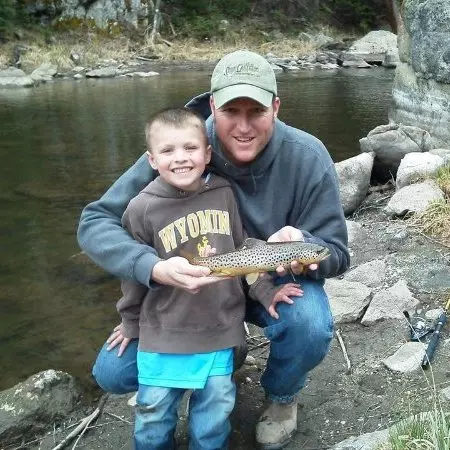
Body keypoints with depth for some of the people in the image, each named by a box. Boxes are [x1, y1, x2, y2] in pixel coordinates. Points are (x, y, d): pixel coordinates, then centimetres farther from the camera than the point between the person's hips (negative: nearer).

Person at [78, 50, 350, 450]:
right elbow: (95, 223, -25)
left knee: (310, 326, -35)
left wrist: (301, 245, -42)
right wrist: (155, 268, -45)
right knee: (113, 373, -11)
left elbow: (337, 254, -17)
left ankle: (282, 396, 3)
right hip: (194, 286, 1)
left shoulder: (307, 157, -24)